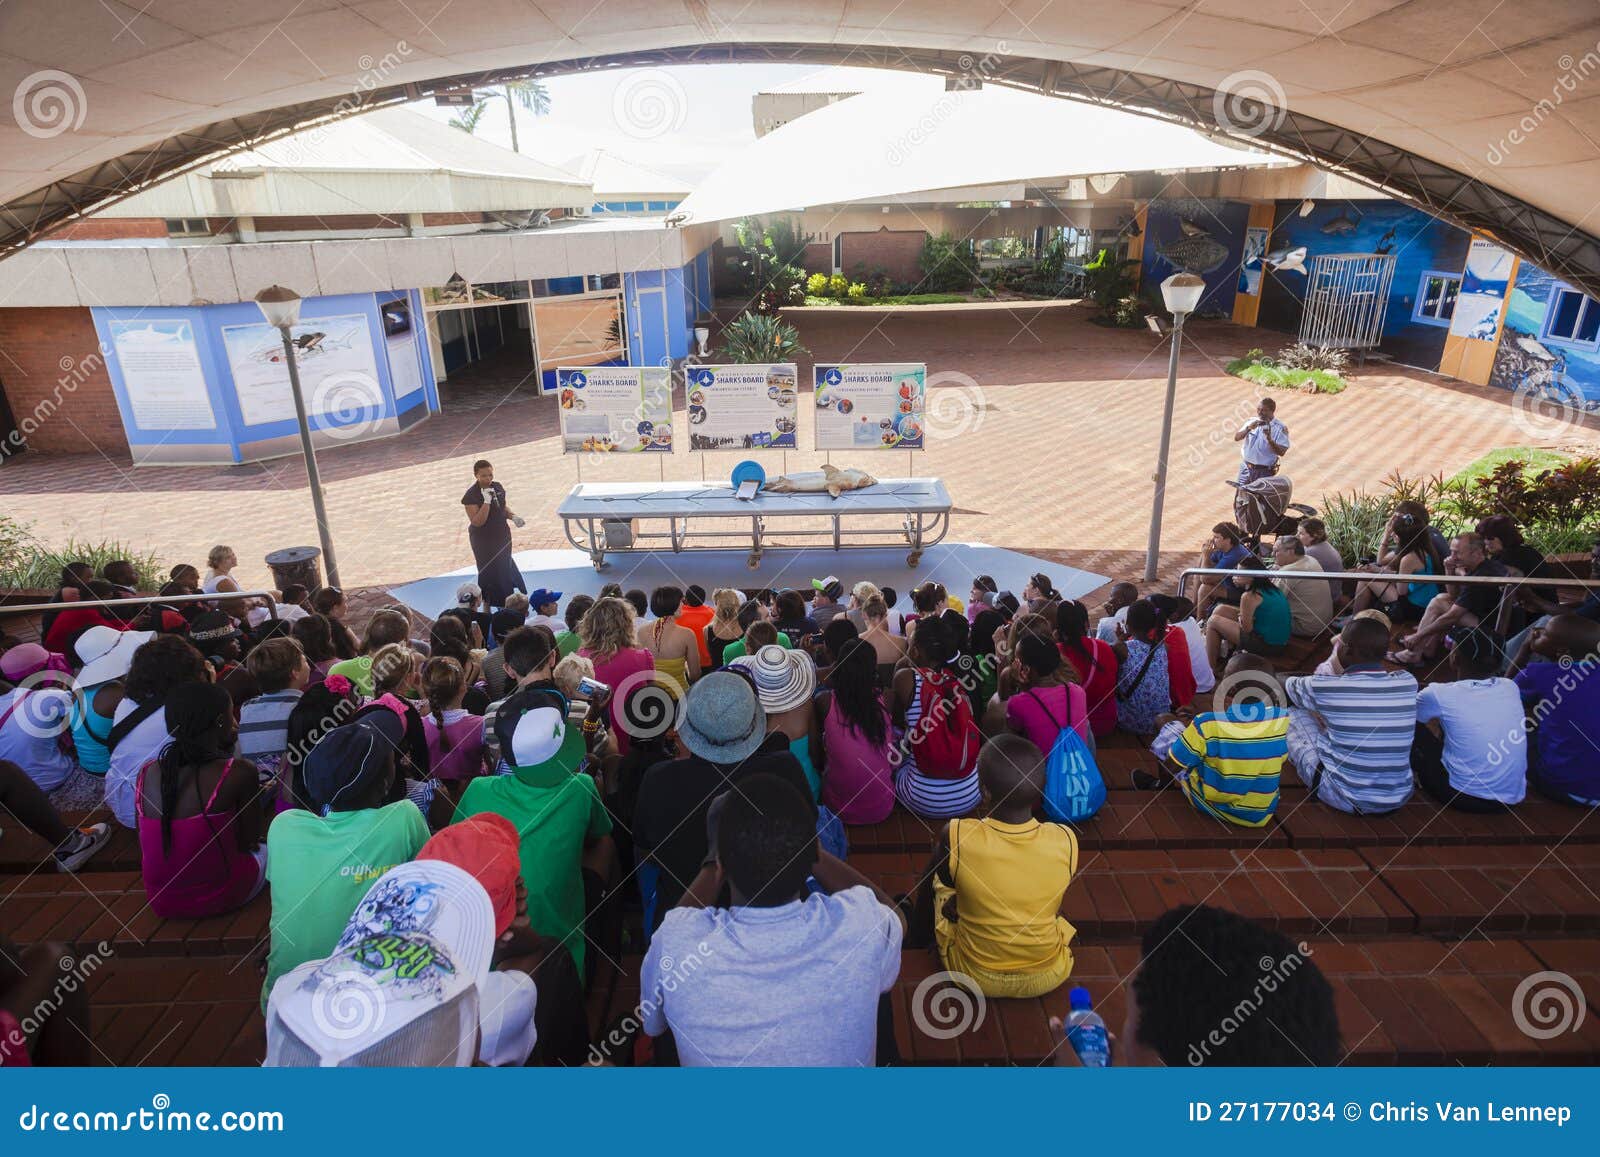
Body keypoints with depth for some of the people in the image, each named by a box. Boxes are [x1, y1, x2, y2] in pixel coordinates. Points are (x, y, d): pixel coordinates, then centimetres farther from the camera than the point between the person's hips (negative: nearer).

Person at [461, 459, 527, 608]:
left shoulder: (497, 487, -1)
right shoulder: (471, 495, -21)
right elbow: (476, 522, -26)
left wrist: (512, 517, -5)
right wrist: (486, 501, -33)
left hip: (502, 535, 7)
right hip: (483, 540, -7)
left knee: (505, 568, 18)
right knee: (489, 572, 4)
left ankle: (506, 604, 36)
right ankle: (487, 607, 20)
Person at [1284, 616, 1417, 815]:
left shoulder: (1325, 687, -17)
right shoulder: (1407, 681, -8)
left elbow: (1283, 684, 8)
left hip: (1345, 798, -4)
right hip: (1398, 798, 4)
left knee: (1293, 714, 12)